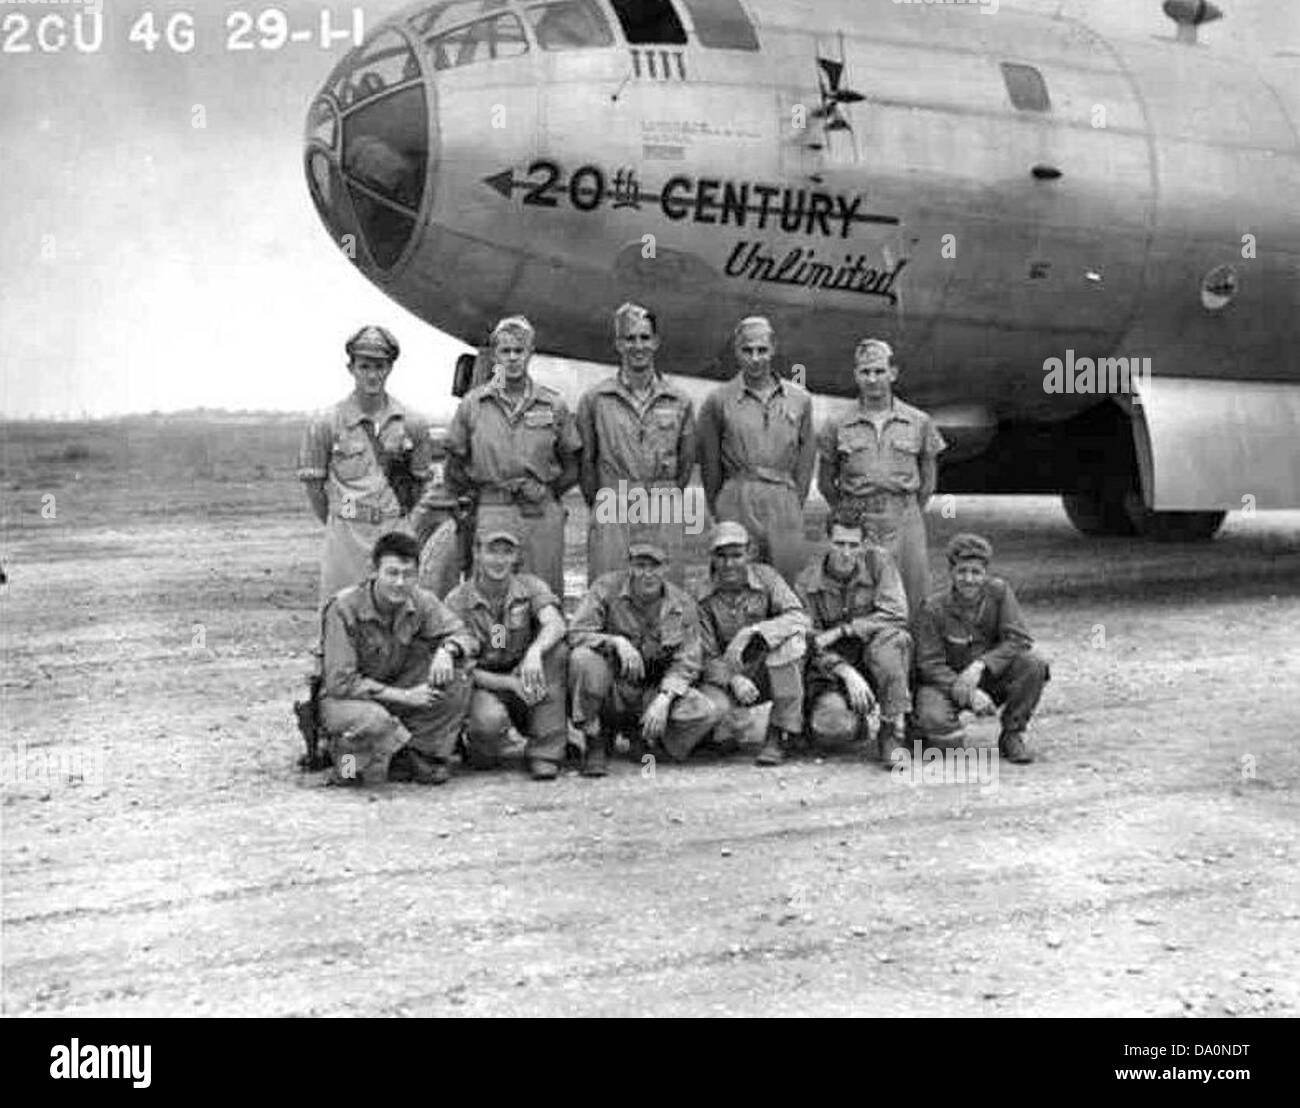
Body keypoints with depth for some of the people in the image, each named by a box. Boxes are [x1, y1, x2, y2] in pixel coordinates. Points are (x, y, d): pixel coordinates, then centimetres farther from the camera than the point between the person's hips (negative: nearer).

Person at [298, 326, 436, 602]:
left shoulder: (412, 424, 3)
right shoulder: (325, 424, -4)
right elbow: (313, 484, 3)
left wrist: (394, 520, 13)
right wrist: (339, 526, 8)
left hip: (395, 531, 2)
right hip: (346, 536, -2)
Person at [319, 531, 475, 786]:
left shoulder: (420, 601, -8)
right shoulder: (344, 608, -22)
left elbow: (463, 636, -2)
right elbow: (341, 682, -22)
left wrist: (446, 650, -28)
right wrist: (403, 696, -25)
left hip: (398, 692, 5)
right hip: (345, 698, -5)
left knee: (454, 676, -18)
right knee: (372, 720, -39)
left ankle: (419, 757, -8)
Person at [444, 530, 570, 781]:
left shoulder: (530, 586, -1)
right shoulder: (457, 601, -6)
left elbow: (556, 625, -21)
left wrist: (535, 651, -43)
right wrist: (511, 683, -23)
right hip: (485, 686, -3)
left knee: (557, 649, -26)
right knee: (490, 720, -38)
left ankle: (545, 753, -23)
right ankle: (472, 744, 3)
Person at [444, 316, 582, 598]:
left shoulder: (554, 405, 6)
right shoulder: (473, 404, 5)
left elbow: (571, 465, 14)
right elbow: (456, 463, 13)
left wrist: (546, 493, 8)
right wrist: (476, 496, 9)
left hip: (543, 517, 1)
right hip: (491, 515, 0)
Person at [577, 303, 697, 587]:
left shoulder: (680, 402, 7)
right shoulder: (594, 400, 3)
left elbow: (686, 464, 15)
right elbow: (586, 462, 9)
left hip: (665, 519, 1)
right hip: (611, 522, -1)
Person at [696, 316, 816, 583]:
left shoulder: (800, 400, 10)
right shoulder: (718, 401, 3)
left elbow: (807, 458, 14)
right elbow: (709, 462, 7)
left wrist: (794, 506, 10)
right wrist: (719, 510, 8)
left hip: (784, 500, 2)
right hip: (737, 503, -2)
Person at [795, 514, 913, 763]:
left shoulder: (877, 561, -6)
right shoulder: (807, 582, -5)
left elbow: (895, 615, -18)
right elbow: (812, 645, -7)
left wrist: (841, 631, -22)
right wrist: (848, 674, -25)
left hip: (878, 667, 0)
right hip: (832, 670, 0)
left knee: (892, 636, -35)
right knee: (830, 729, -29)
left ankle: (893, 729, -19)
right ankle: (855, 721, 13)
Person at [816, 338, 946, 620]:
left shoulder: (919, 423, 6)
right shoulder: (838, 426, 5)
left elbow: (928, 480, 14)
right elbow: (825, 483, 14)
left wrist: (909, 514, 10)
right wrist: (848, 515, 10)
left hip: (904, 523, 0)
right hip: (856, 525, 0)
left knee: (910, 601, -2)